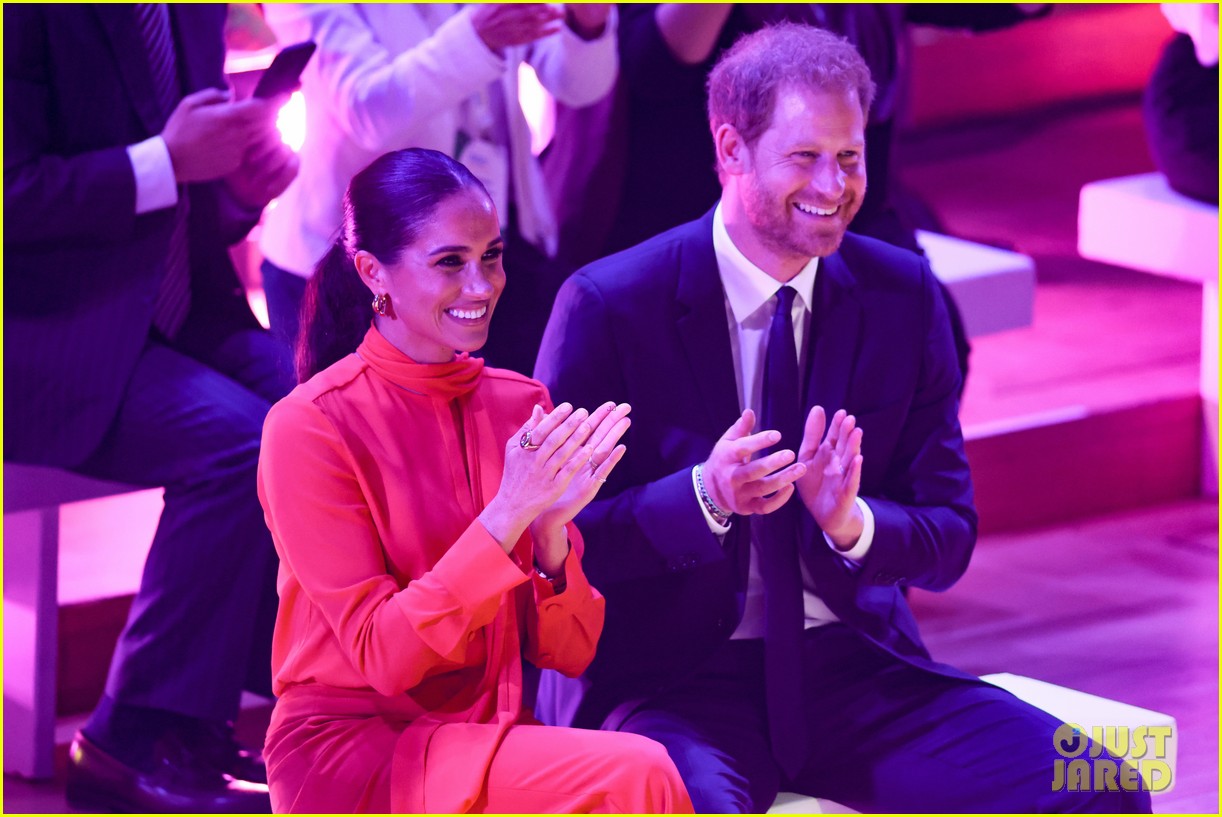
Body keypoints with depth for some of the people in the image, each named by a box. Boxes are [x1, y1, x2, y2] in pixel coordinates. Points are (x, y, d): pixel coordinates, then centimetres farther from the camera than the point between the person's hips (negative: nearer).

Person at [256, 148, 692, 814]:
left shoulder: (522, 405, 8)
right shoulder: (309, 427, -8)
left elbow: (569, 653, 5)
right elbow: (382, 658, -13)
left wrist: (552, 529, -14)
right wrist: (506, 516, -21)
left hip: (486, 742, 5)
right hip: (352, 753, -5)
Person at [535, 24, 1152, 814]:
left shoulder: (903, 296, 5)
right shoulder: (608, 308, -7)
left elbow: (949, 541, 7)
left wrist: (852, 524, -16)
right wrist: (702, 498, -25)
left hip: (857, 667, 4)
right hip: (671, 681, -4)